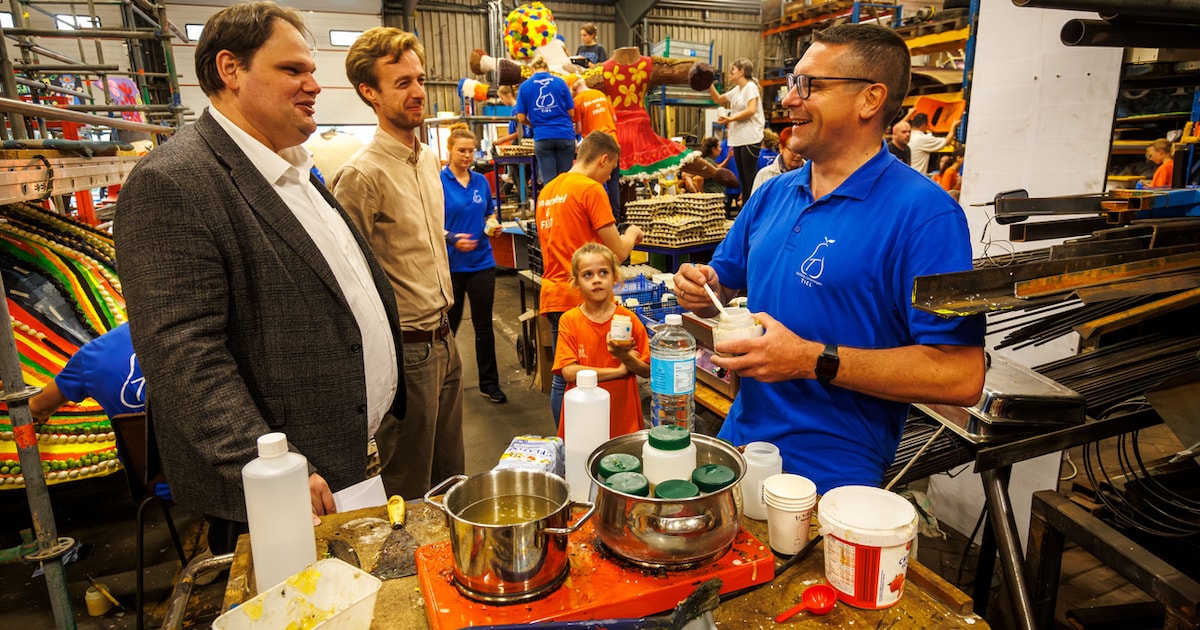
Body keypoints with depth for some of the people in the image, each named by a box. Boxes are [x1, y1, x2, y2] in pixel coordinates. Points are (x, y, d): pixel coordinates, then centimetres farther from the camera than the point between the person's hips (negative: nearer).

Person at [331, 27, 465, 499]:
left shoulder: (429, 159, 9)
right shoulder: (362, 174, -17)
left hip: (443, 338, 8)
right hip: (406, 349, -8)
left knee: (452, 474, 21)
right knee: (409, 489, 9)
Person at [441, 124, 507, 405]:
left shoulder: (481, 182, 6)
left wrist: (493, 224, -4)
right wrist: (452, 240, -24)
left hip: (481, 263, 3)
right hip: (451, 264, -3)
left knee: (484, 324, 9)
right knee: (449, 324, 12)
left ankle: (489, 383, 20)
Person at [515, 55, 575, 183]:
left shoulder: (525, 86, 3)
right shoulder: (560, 82, 3)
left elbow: (521, 118, 2)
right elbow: (571, 113, 4)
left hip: (542, 137, -1)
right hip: (565, 134, 1)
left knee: (549, 181, 2)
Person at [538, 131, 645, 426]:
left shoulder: (547, 191, 13)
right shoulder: (591, 189, -10)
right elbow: (618, 253, -10)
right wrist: (631, 234, 11)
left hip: (552, 295, 8)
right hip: (581, 298, -8)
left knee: (561, 377, 14)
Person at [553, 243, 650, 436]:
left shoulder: (629, 319, -3)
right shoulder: (569, 320, -6)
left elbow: (647, 371, -2)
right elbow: (568, 372, -14)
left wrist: (626, 358, -22)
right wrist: (619, 371, -14)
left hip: (623, 415, 1)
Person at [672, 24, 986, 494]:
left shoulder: (924, 213, -17)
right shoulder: (773, 194, 5)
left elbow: (961, 376, -21)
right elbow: (725, 284, 16)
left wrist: (813, 360, -26)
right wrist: (702, 290, -8)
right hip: (739, 441, 7)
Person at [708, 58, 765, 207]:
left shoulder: (750, 86, -6)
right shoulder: (736, 90, 20)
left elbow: (751, 110, -18)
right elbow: (718, 99, 27)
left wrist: (730, 118, -21)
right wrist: (709, 83, 15)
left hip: (750, 139, -9)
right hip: (738, 139, 9)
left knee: (750, 177, -9)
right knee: (742, 178, 11)